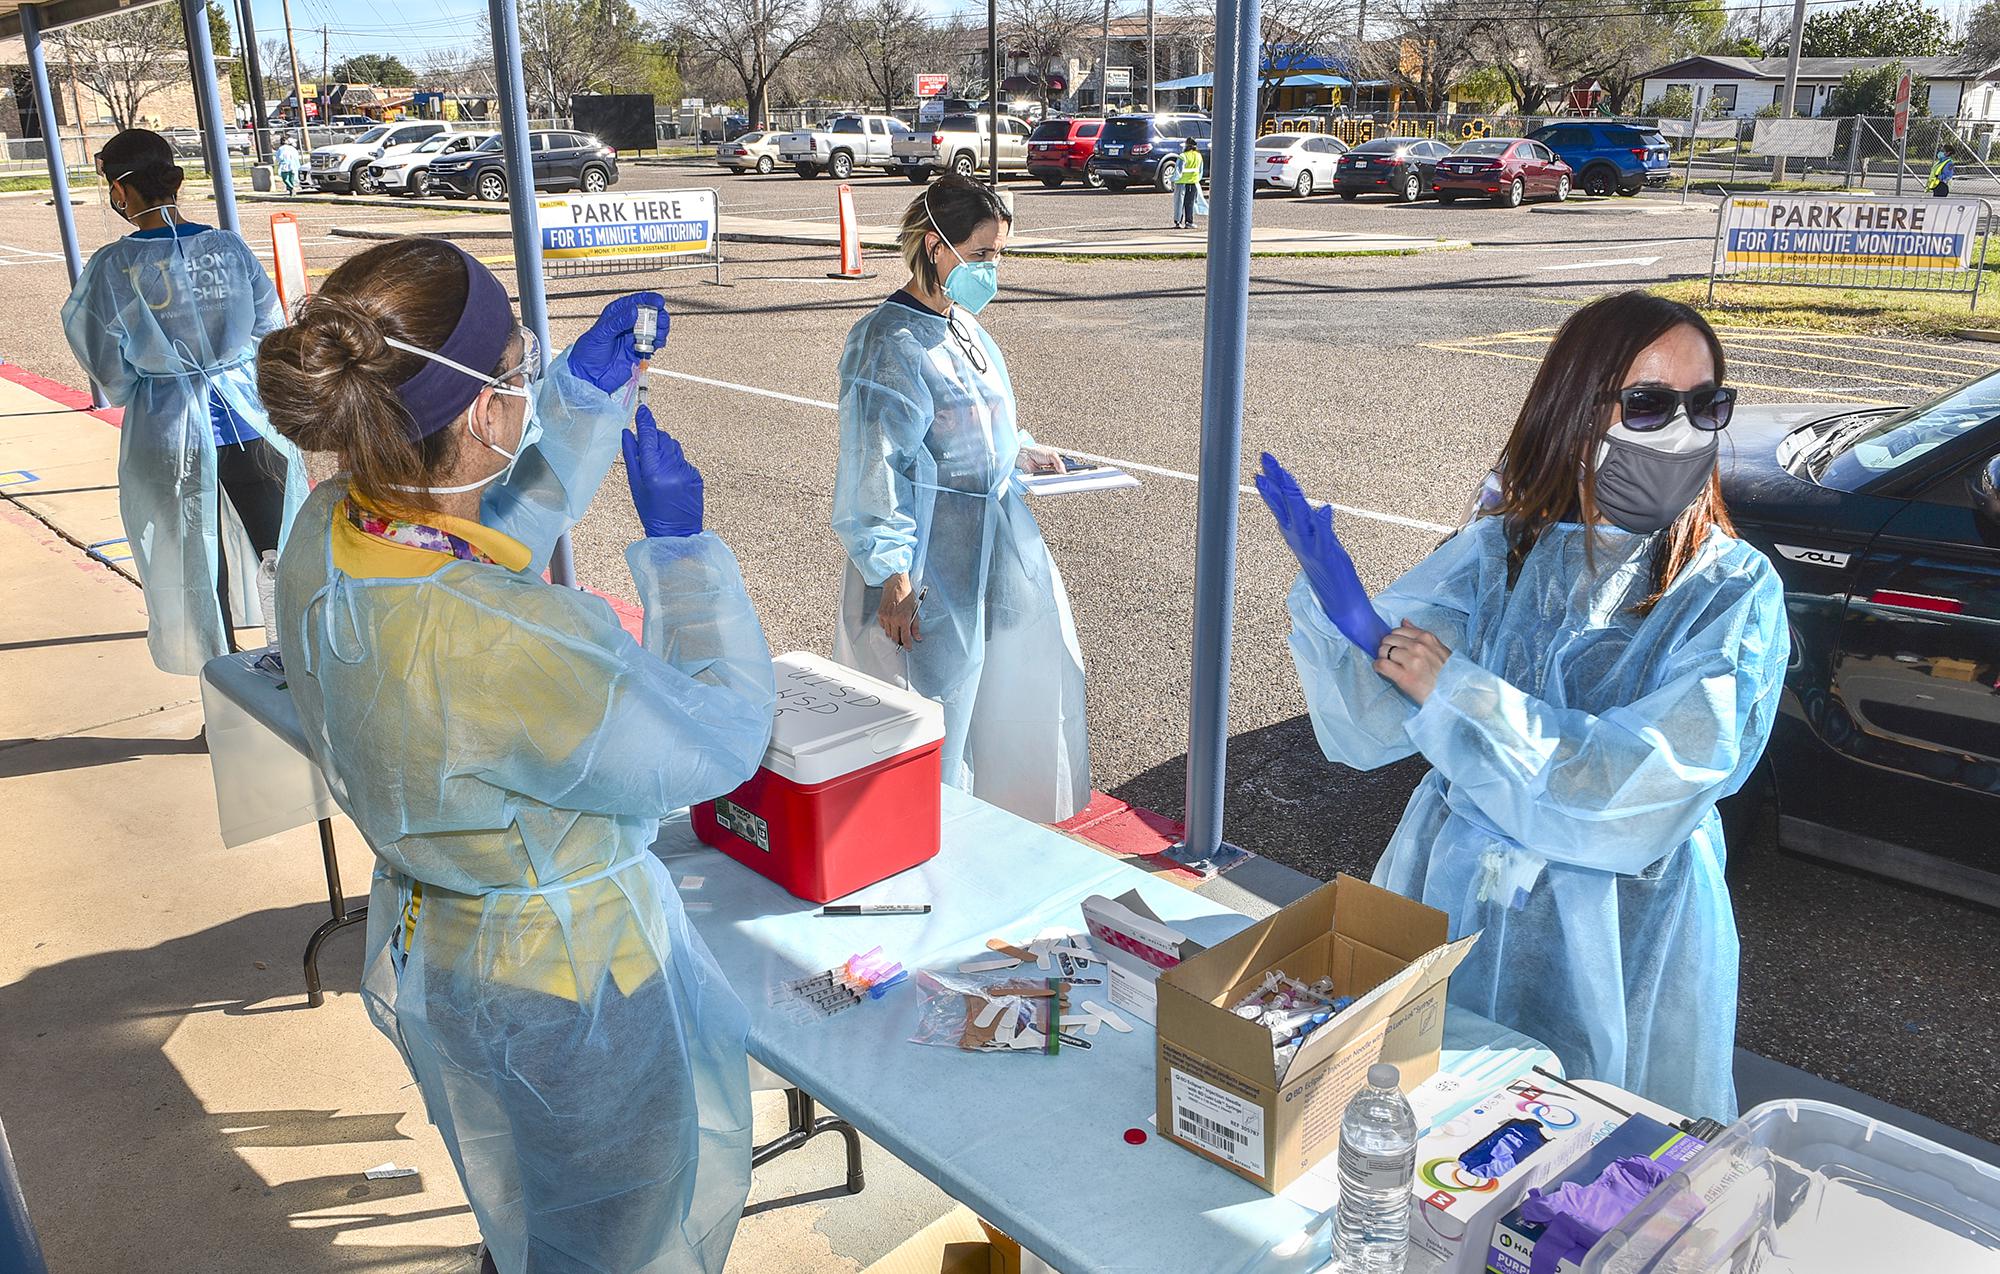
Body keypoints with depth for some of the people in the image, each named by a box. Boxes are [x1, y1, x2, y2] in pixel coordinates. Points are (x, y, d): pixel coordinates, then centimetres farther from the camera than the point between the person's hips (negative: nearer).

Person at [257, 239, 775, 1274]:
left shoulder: (324, 534, -15)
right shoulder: (506, 647, -41)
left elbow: (487, 538, 7)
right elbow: (722, 740, -26)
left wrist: (587, 389, 5)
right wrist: (680, 537, -17)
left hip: (427, 946, 8)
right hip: (570, 982, -7)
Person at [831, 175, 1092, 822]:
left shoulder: (964, 326, 8)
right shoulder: (889, 343, -19)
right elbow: (872, 471, -20)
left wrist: (1019, 452, 4)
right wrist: (893, 577, -22)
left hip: (995, 544, 9)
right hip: (932, 564, -9)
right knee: (935, 703, 3)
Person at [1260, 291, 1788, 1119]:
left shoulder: (1733, 592, -12)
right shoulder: (1499, 550, -5)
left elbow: (1644, 788, -23)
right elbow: (1369, 726, -10)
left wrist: (1455, 693, -22)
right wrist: (1340, 608, -27)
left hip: (1617, 947, -2)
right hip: (1450, 898, 3)